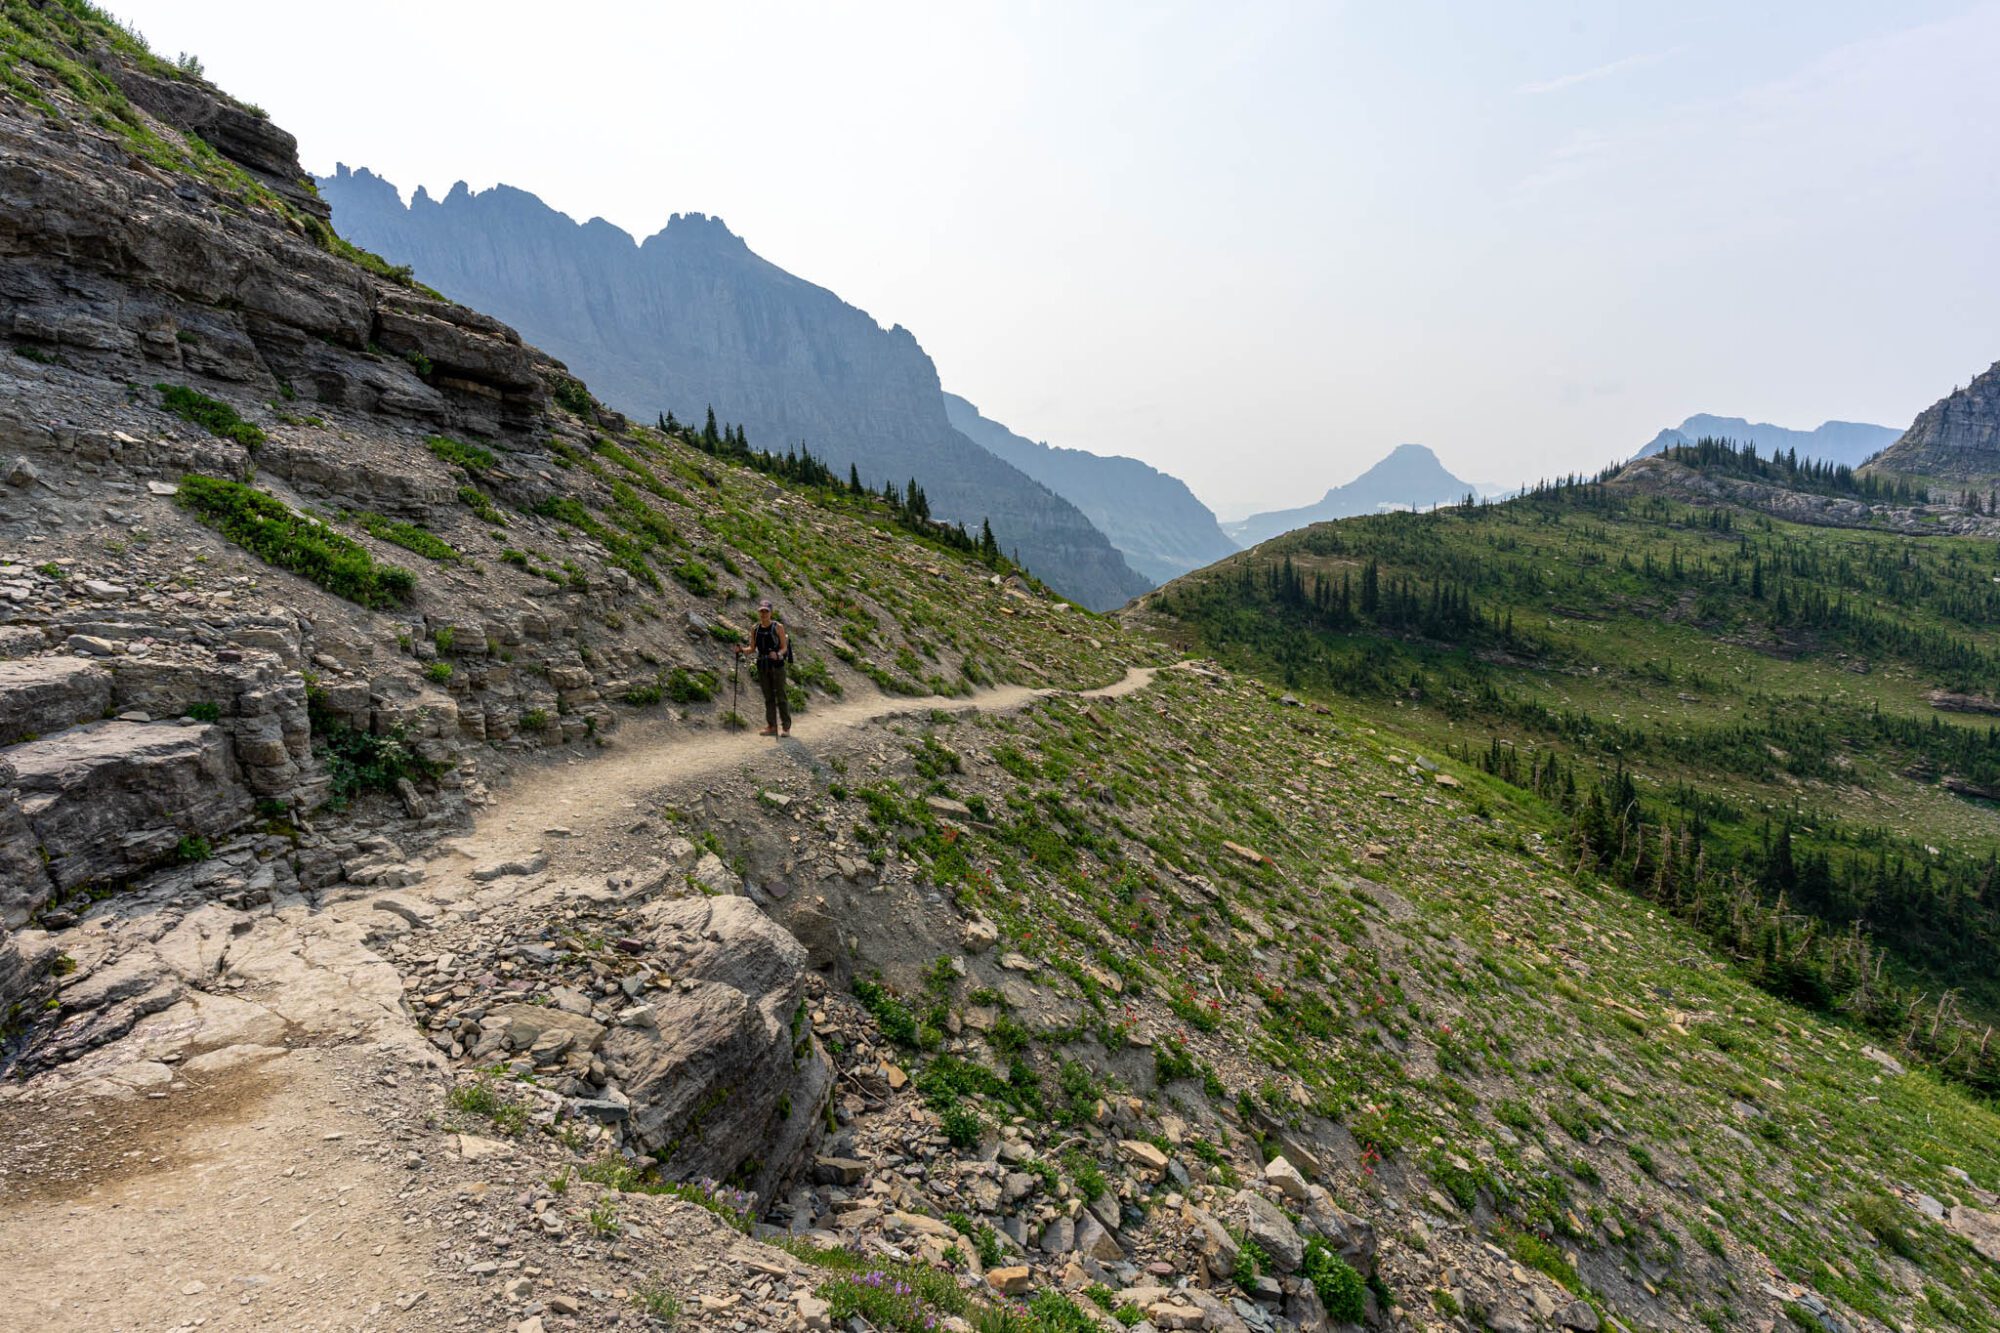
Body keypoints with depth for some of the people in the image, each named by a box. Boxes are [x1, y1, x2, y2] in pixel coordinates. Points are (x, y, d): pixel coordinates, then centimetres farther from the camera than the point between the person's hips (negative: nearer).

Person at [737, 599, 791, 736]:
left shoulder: (778, 627, -6)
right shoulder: (755, 629, 7)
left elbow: (784, 647, -6)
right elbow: (752, 649, 10)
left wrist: (777, 655, -26)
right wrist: (742, 650, -8)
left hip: (777, 666, -4)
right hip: (762, 667, 4)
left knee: (780, 696, -2)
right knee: (768, 697, 8)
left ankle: (787, 727, 4)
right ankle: (771, 727, 12)